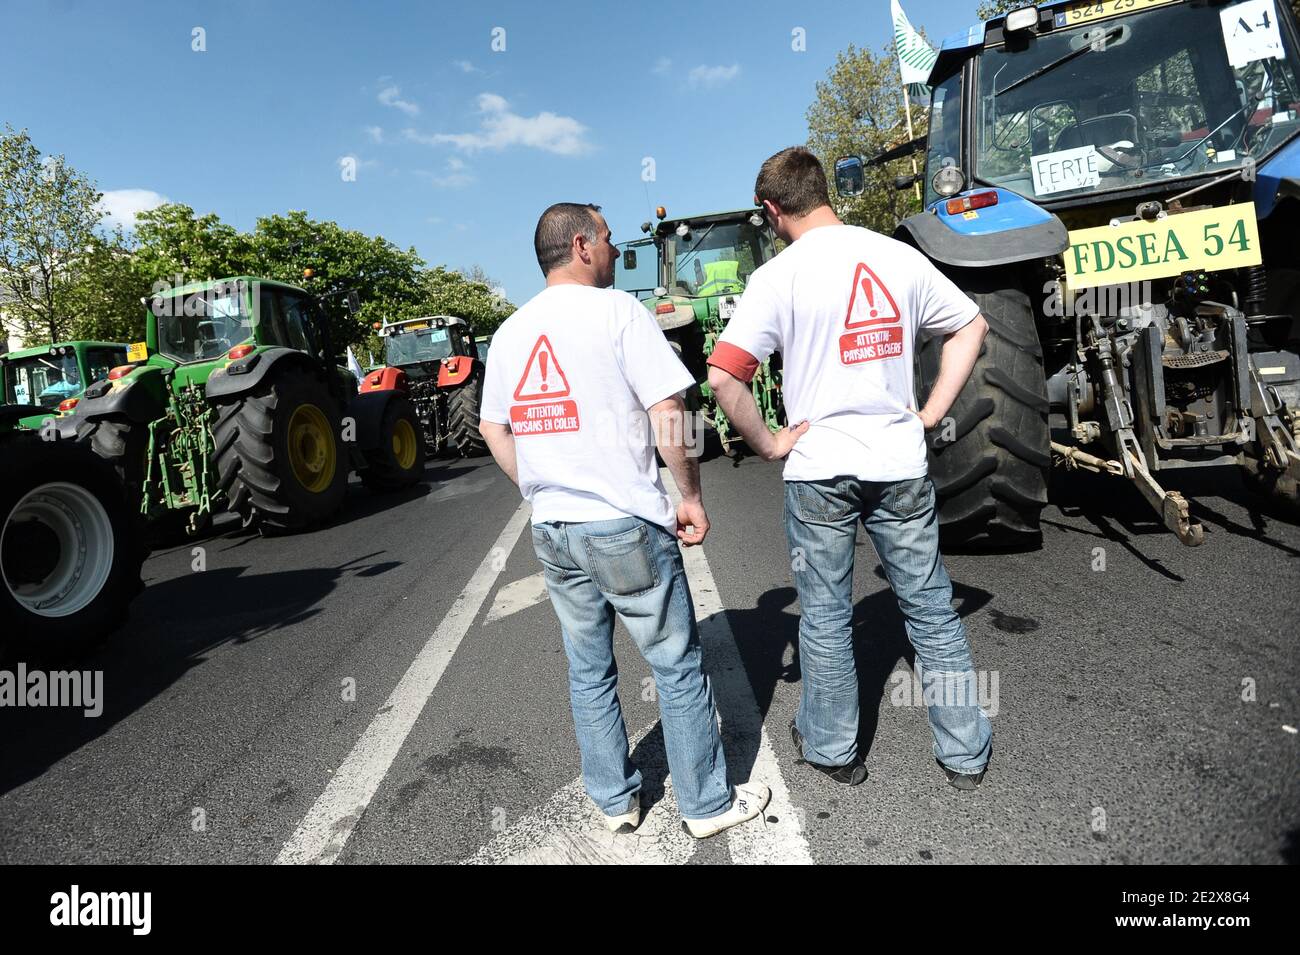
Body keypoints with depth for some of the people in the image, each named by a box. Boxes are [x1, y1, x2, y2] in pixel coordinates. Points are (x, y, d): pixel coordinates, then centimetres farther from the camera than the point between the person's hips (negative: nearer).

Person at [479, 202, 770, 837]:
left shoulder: (509, 331, 10)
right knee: (677, 668, 8)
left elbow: (493, 431, 15)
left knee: (589, 673, 17)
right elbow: (667, 414, -14)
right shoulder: (616, 310, -8)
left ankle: (615, 802, 31)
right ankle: (708, 805, 22)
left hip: (551, 531, 7)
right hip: (626, 526, -6)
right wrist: (691, 495, -4)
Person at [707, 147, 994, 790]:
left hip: (819, 471, -3)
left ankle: (832, 748, 30)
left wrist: (767, 443, -7)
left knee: (825, 617, 12)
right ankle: (965, 753, 28)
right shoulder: (899, 257, 4)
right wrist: (932, 413, 11)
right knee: (931, 609, 14)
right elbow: (971, 327, 13)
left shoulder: (779, 275, -10)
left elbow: (723, 377, -19)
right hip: (901, 465, 4)